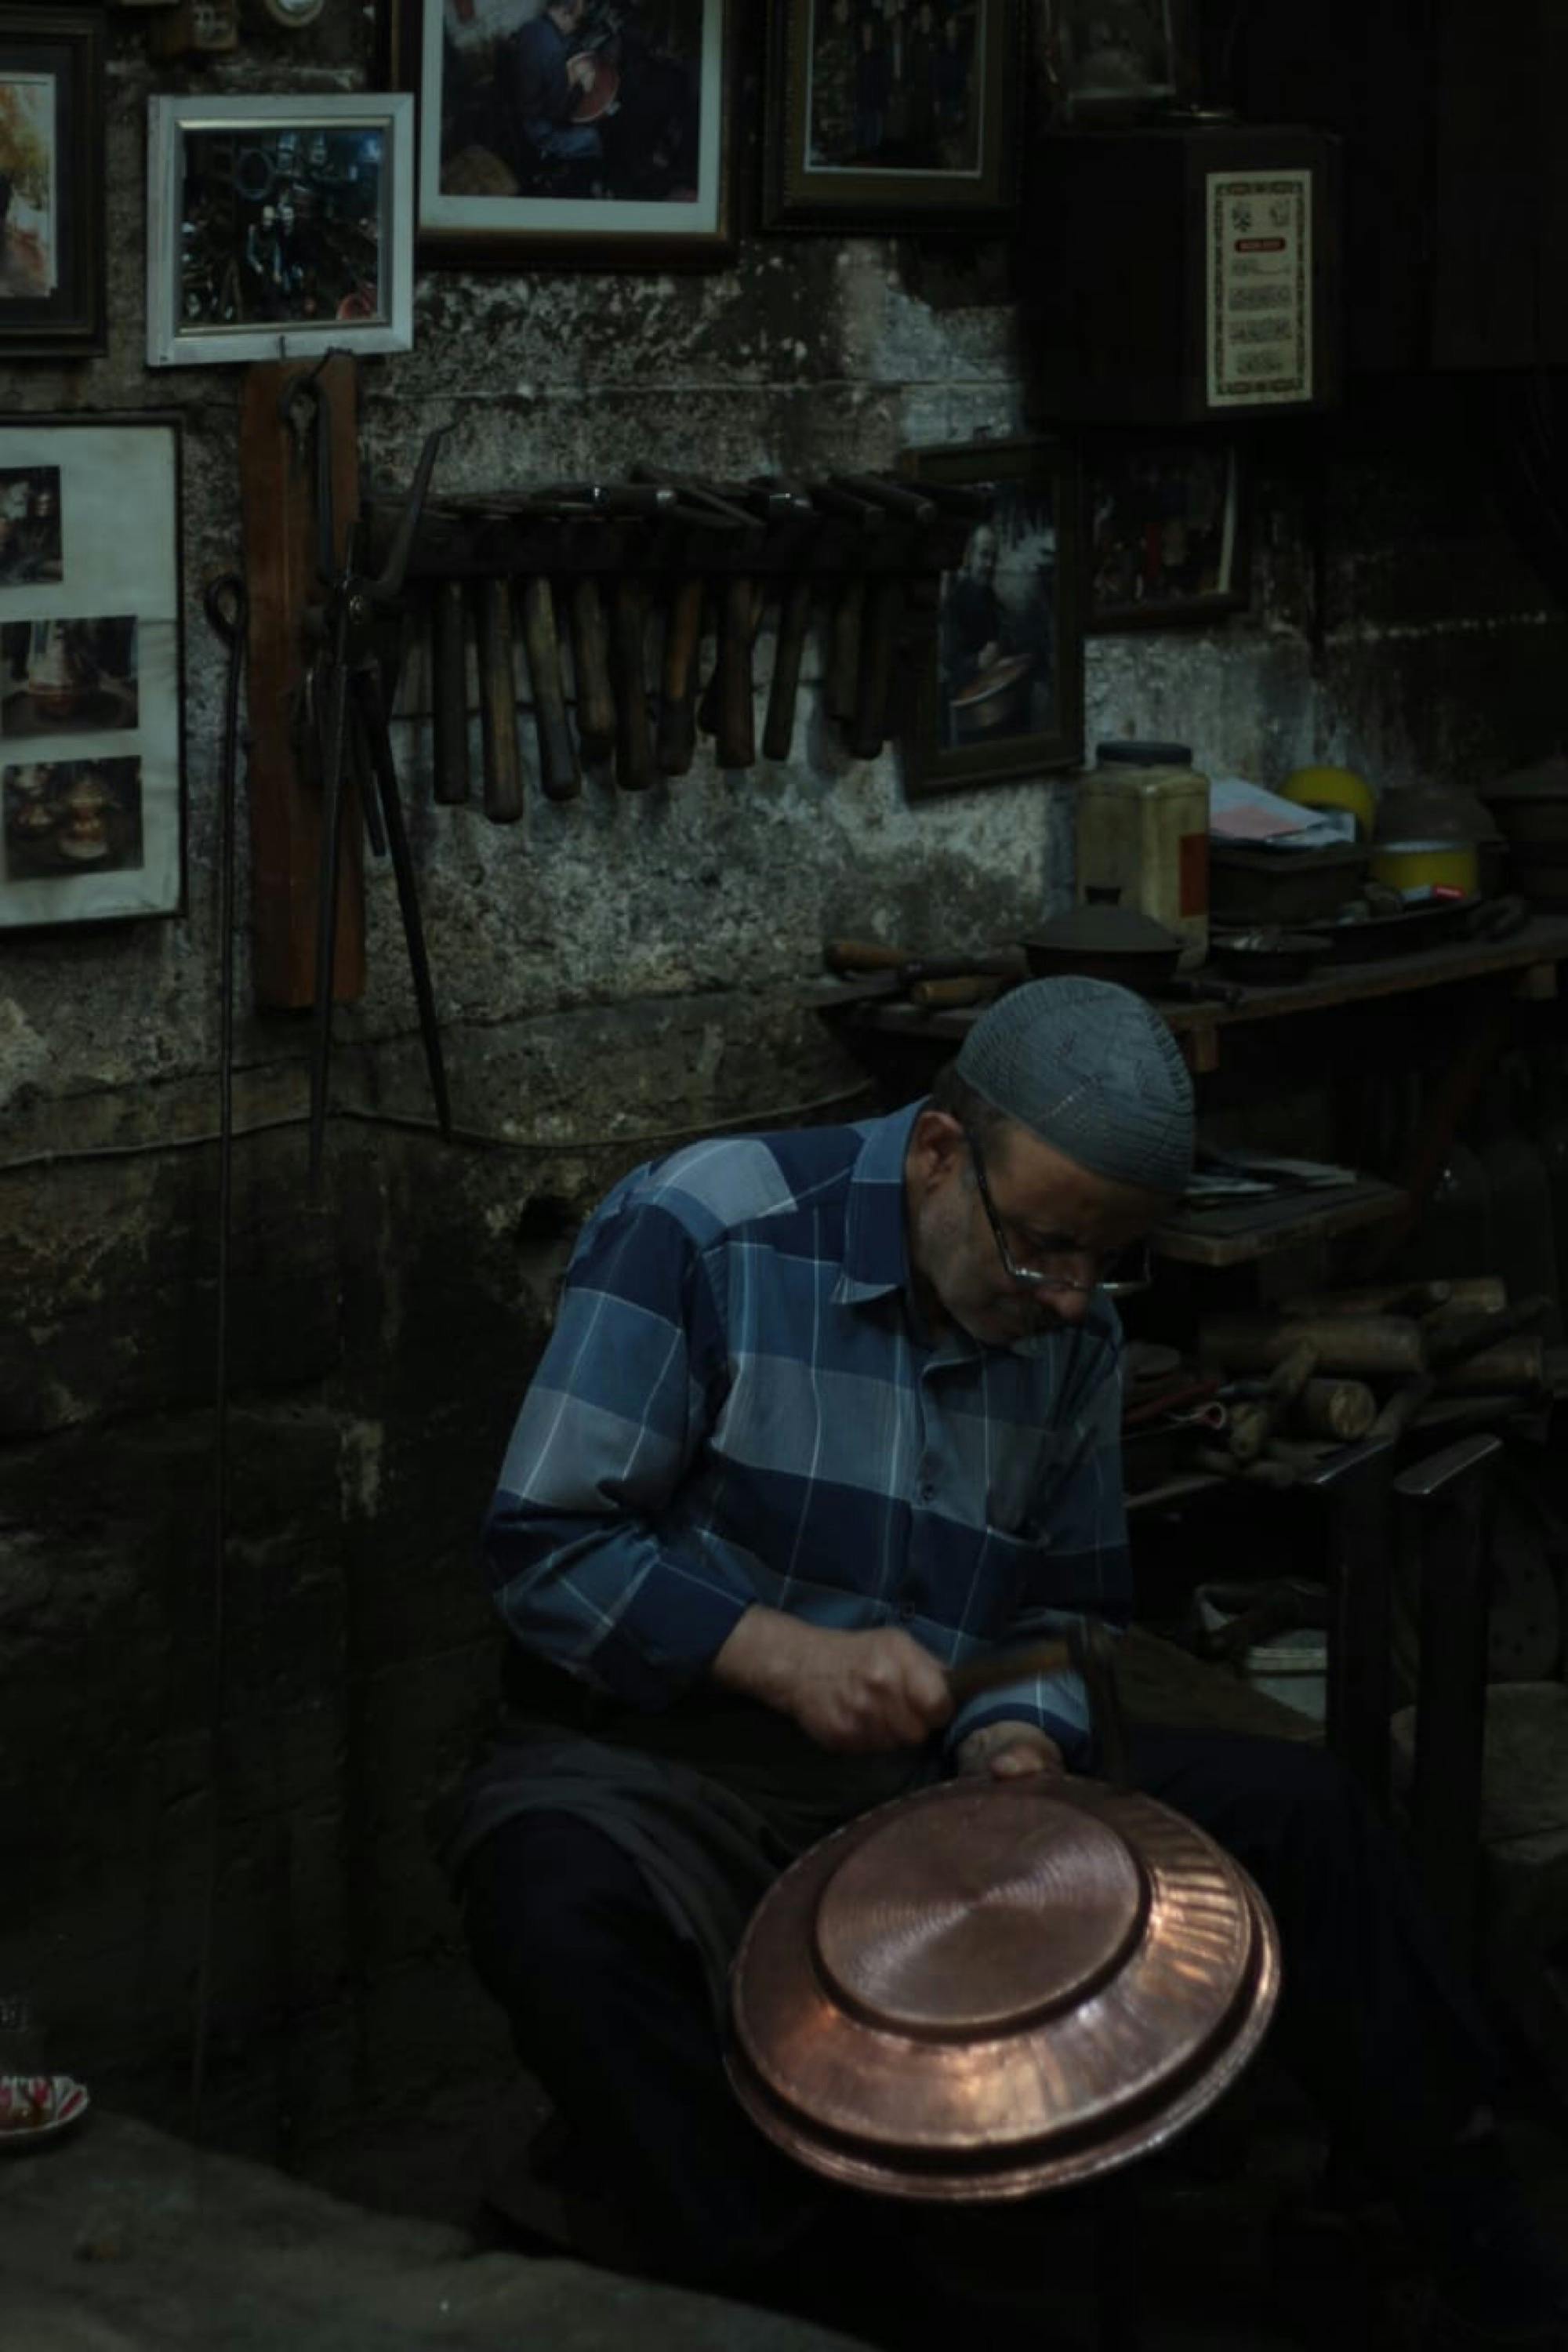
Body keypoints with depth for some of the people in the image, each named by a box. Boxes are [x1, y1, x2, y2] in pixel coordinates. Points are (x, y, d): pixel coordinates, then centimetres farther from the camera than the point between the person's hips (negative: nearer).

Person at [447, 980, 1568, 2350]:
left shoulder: (1074, 1336, 5)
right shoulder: (701, 1232, -14)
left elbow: (1067, 1609, 15)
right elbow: (544, 1543, -16)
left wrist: (1017, 1735, -9)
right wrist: (785, 1655, -28)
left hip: (917, 1780, 5)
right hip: (655, 1763, -5)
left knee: (1296, 1811, -9)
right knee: (554, 1907, -41)